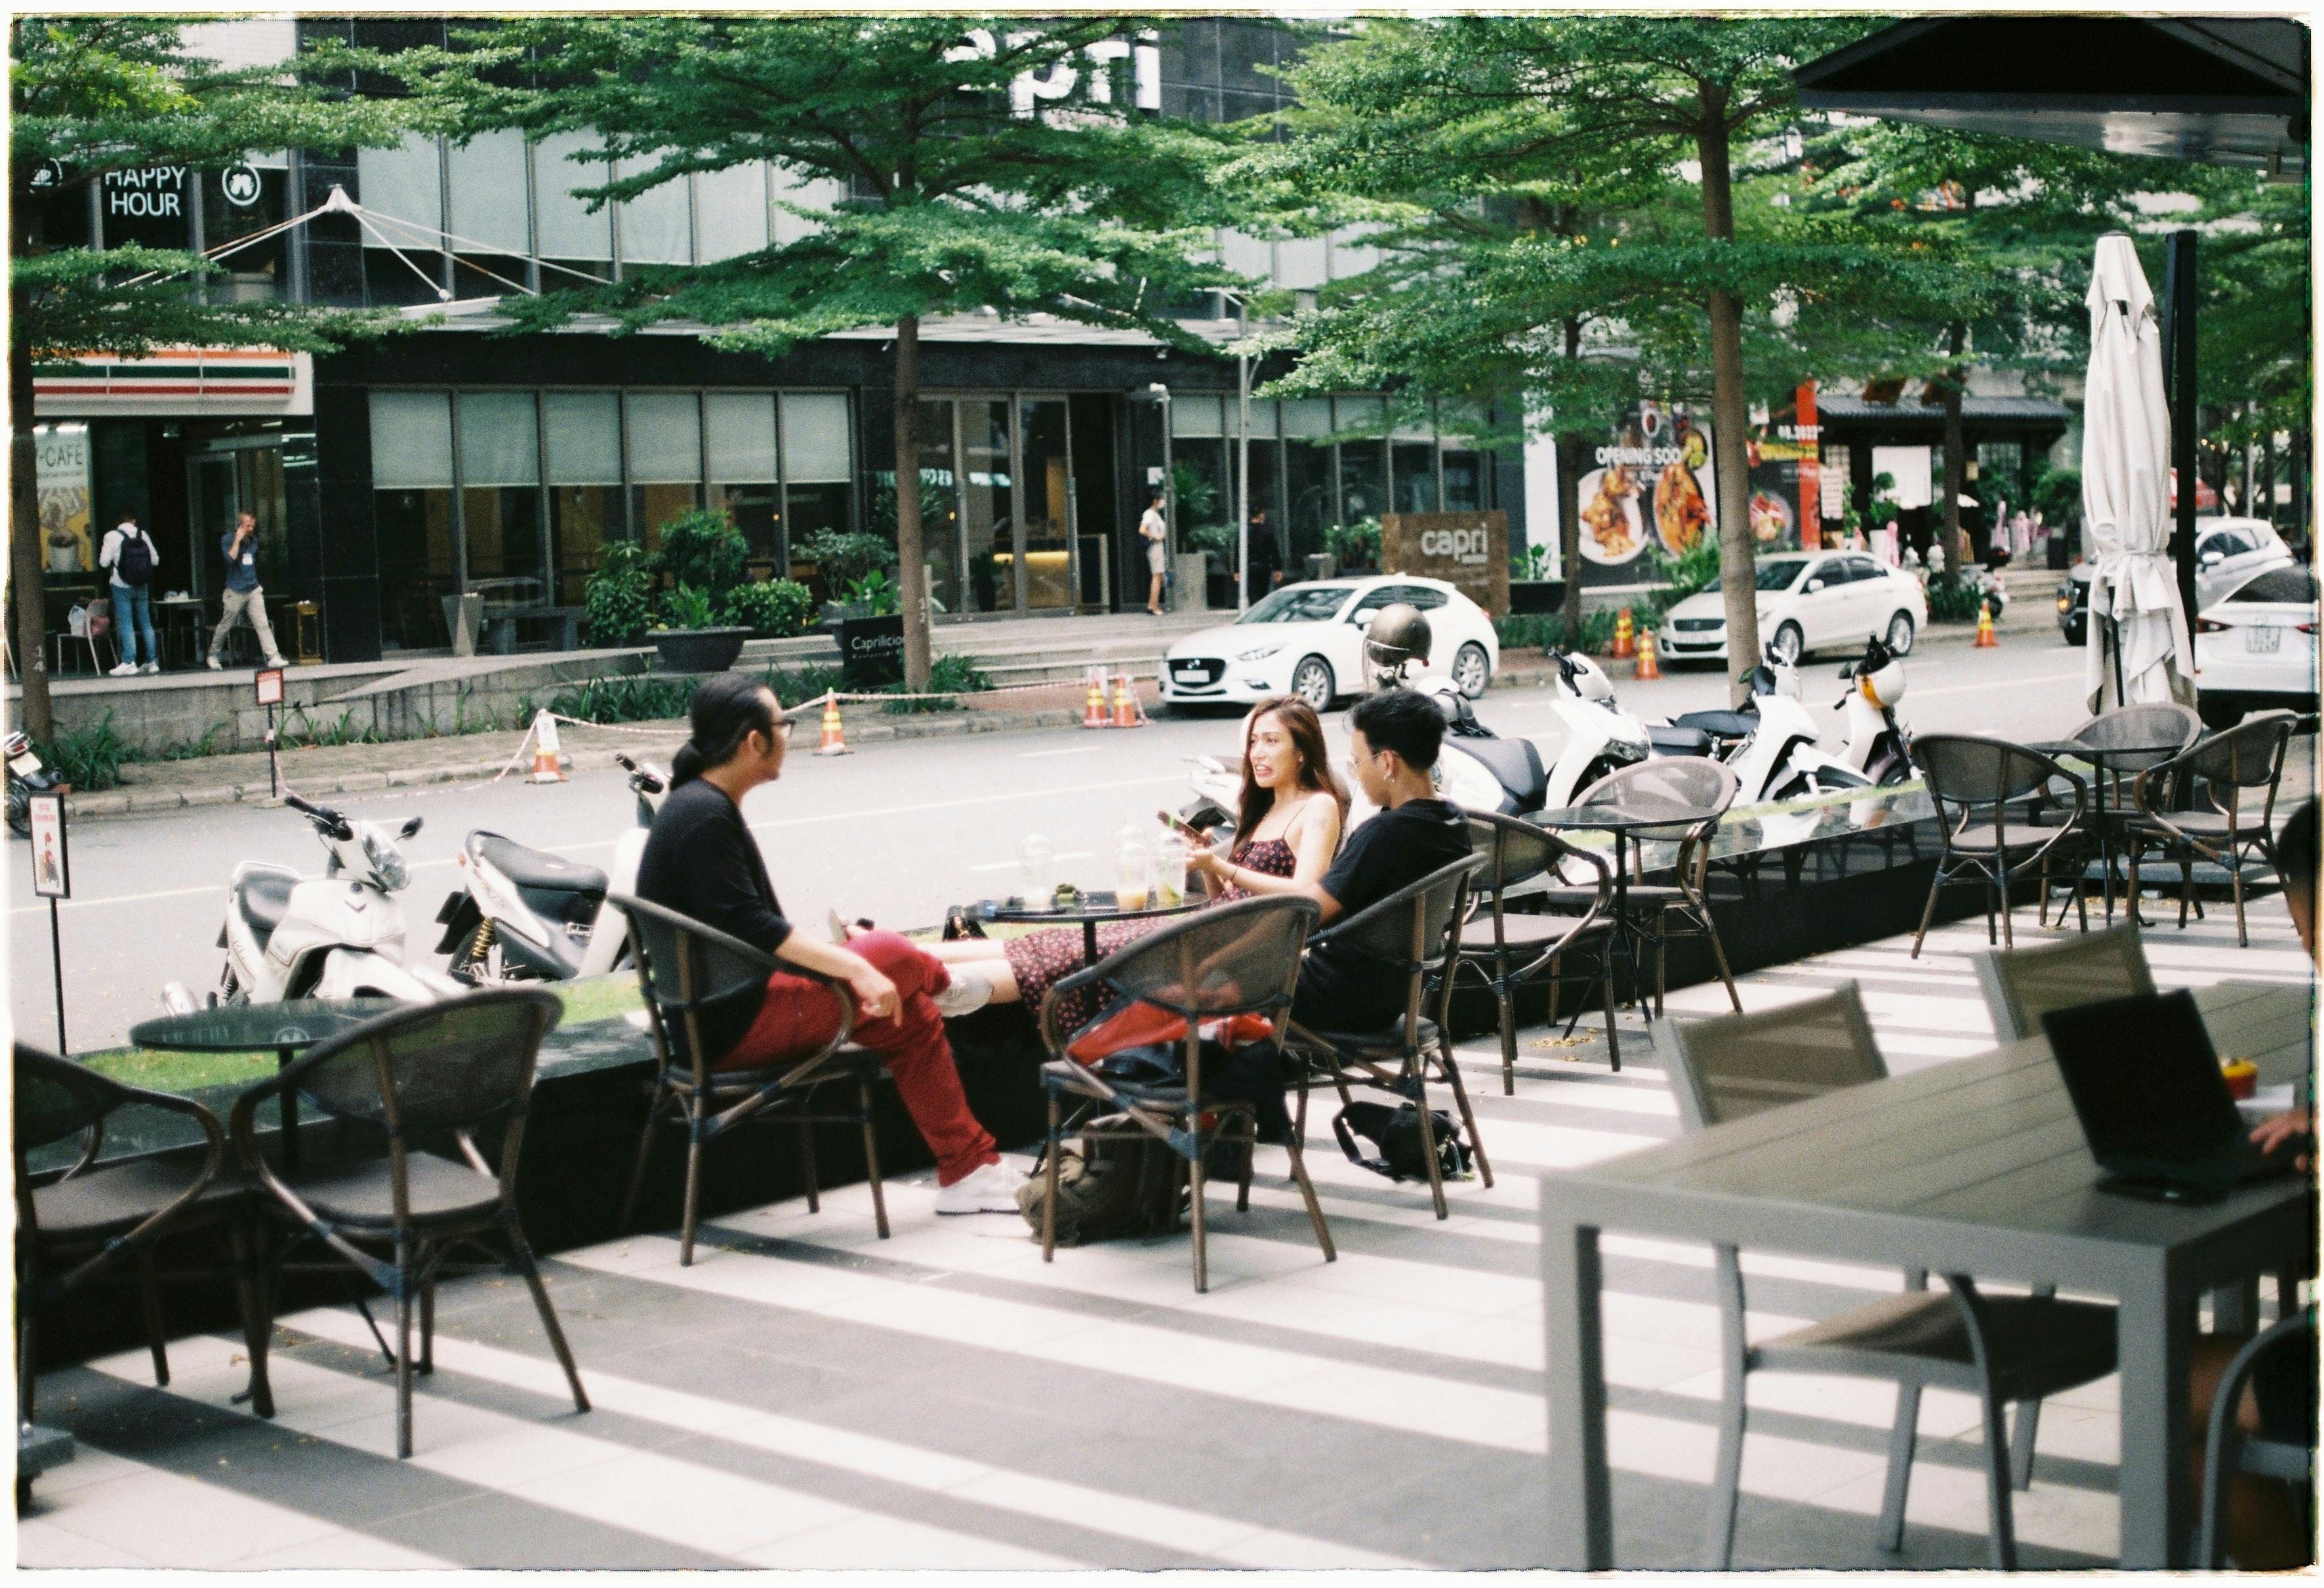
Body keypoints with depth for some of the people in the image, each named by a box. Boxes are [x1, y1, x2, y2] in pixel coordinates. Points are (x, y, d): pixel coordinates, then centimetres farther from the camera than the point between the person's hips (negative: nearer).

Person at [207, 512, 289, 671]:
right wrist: (238, 540, -19)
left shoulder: (254, 541, 12)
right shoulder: (227, 540, -5)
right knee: (225, 626, 6)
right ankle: (213, 655, 24)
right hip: (235, 592, -4)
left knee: (263, 625, -7)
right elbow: (231, 559, -21)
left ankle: (273, 658, -14)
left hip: (253, 590, 4)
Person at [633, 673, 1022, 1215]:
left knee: (911, 1017, 10)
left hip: (721, 1018, 10)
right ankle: (941, 982, 29)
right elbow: (747, 926, -25)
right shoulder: (704, 815, -19)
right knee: (890, 956, -8)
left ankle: (968, 1171, 20)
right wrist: (854, 967, -25)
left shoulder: (706, 806, 14)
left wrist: (843, 959, 11)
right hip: (730, 1025, -10)